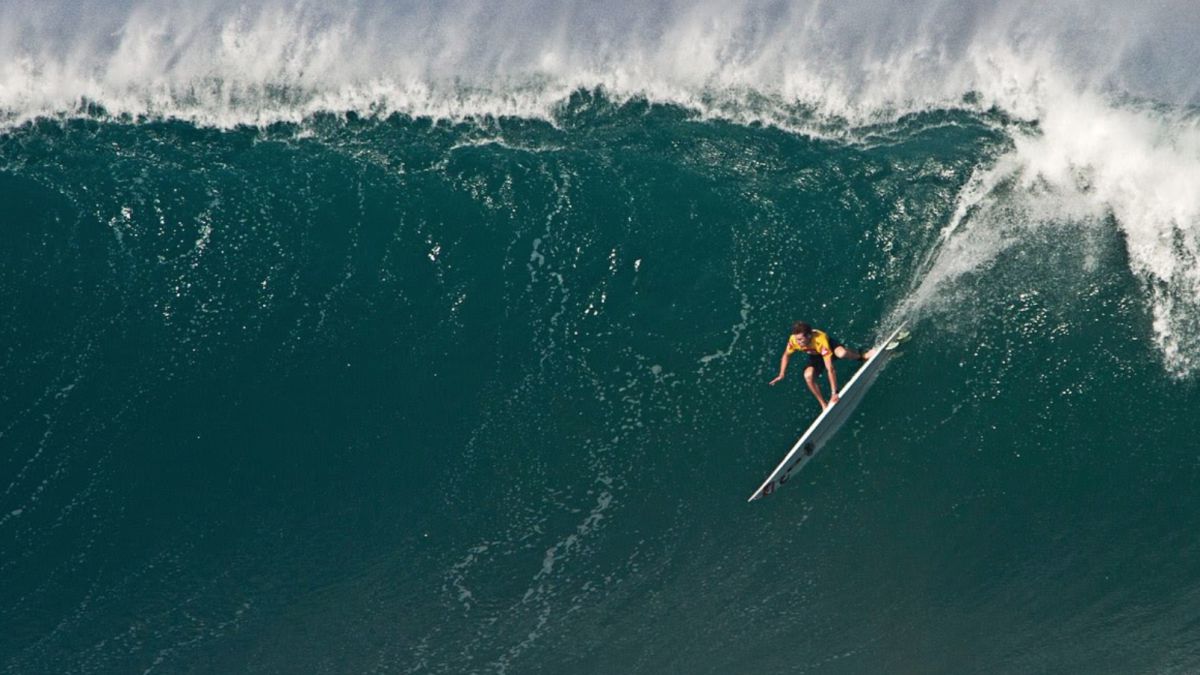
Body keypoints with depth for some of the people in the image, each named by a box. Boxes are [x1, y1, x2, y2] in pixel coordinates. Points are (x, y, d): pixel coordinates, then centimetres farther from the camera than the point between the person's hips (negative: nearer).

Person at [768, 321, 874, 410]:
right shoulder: (793, 340, -31)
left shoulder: (820, 341, -43)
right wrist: (781, 375, -8)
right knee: (808, 375, -28)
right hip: (815, 357, 3)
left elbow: (830, 369, -42)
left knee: (842, 353, -38)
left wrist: (834, 393, -42)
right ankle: (824, 405, -7)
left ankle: (862, 356, -1)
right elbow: (786, 355, -7)